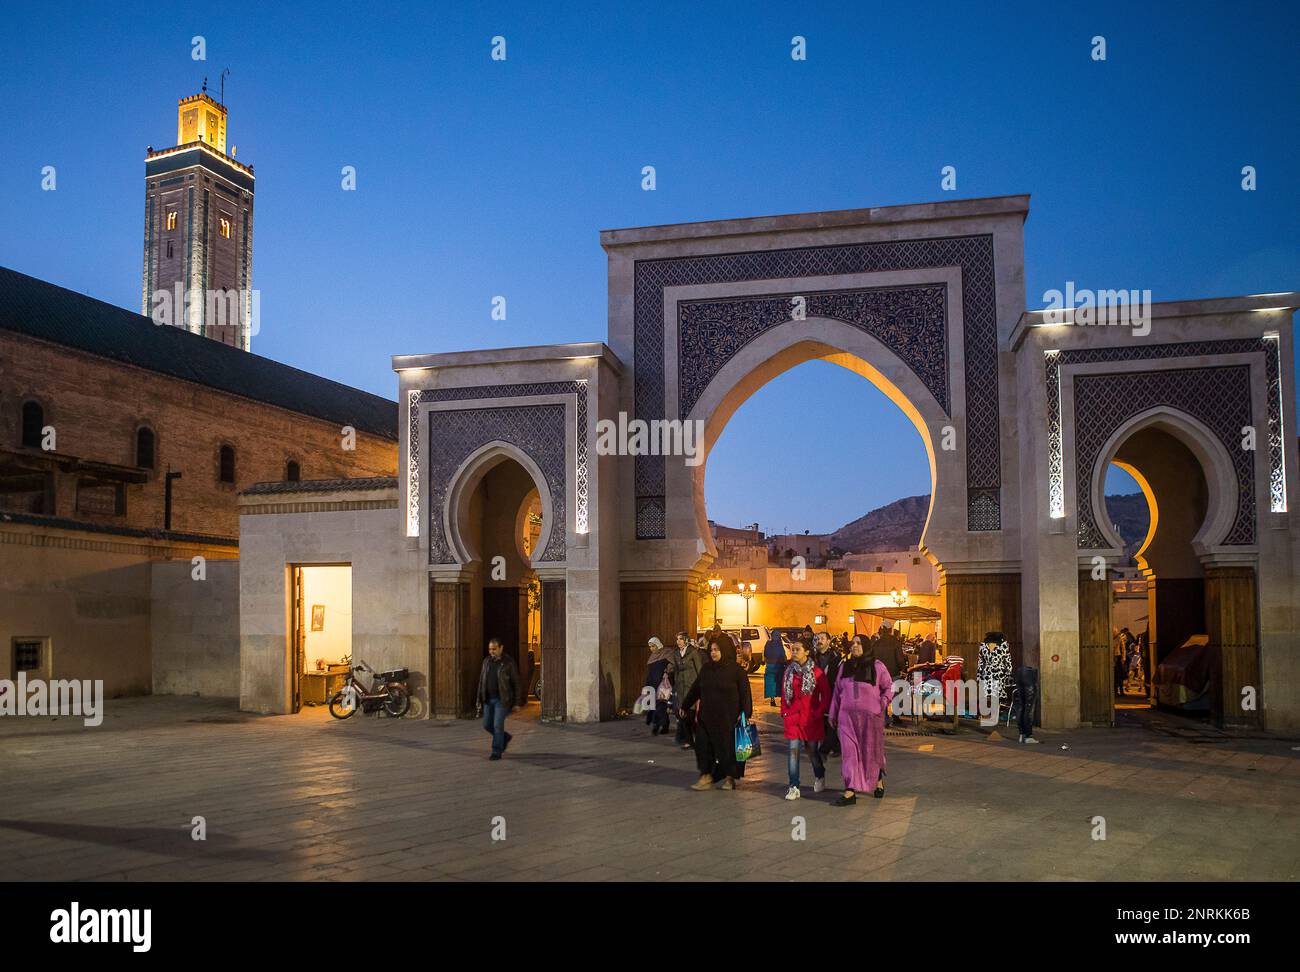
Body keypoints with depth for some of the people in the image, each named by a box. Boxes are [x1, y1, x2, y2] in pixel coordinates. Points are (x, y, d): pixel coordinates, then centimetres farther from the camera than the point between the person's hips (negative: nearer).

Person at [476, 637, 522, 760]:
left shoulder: (509, 662, -10)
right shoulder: (487, 661, 5)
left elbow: (516, 683, -7)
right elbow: (481, 682, 9)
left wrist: (517, 703, -8)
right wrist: (479, 700, 6)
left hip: (502, 699, -6)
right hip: (489, 699, 6)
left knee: (498, 725, -8)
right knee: (487, 725, 8)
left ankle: (497, 752, 3)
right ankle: (505, 738, 31)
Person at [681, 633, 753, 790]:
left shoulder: (736, 671, -7)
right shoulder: (706, 668, 7)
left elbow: (745, 693, -6)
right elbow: (696, 689, 17)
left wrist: (745, 714, -13)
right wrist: (685, 706, 23)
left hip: (727, 718, -4)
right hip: (706, 717, 4)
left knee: (728, 747, 4)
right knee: (703, 746, 1)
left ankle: (730, 778, 21)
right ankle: (706, 777, 11)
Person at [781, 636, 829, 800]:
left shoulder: (817, 673, -7)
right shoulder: (789, 671, 5)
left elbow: (826, 696, -2)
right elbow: (784, 694, 12)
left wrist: (818, 713, -6)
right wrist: (784, 712, 5)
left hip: (811, 717, -3)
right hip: (793, 717, 3)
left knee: (812, 750, 10)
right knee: (793, 750, -5)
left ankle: (820, 777, 39)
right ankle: (794, 787, -2)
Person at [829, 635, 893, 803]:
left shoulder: (877, 666, -2)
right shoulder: (845, 667, 10)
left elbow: (889, 687, 3)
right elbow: (837, 692, 14)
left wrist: (882, 704, -9)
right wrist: (833, 714, 15)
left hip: (871, 716, -3)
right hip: (847, 716, 3)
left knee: (871, 751, 11)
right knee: (850, 752, -2)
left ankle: (878, 780, 36)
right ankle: (850, 792, -3)